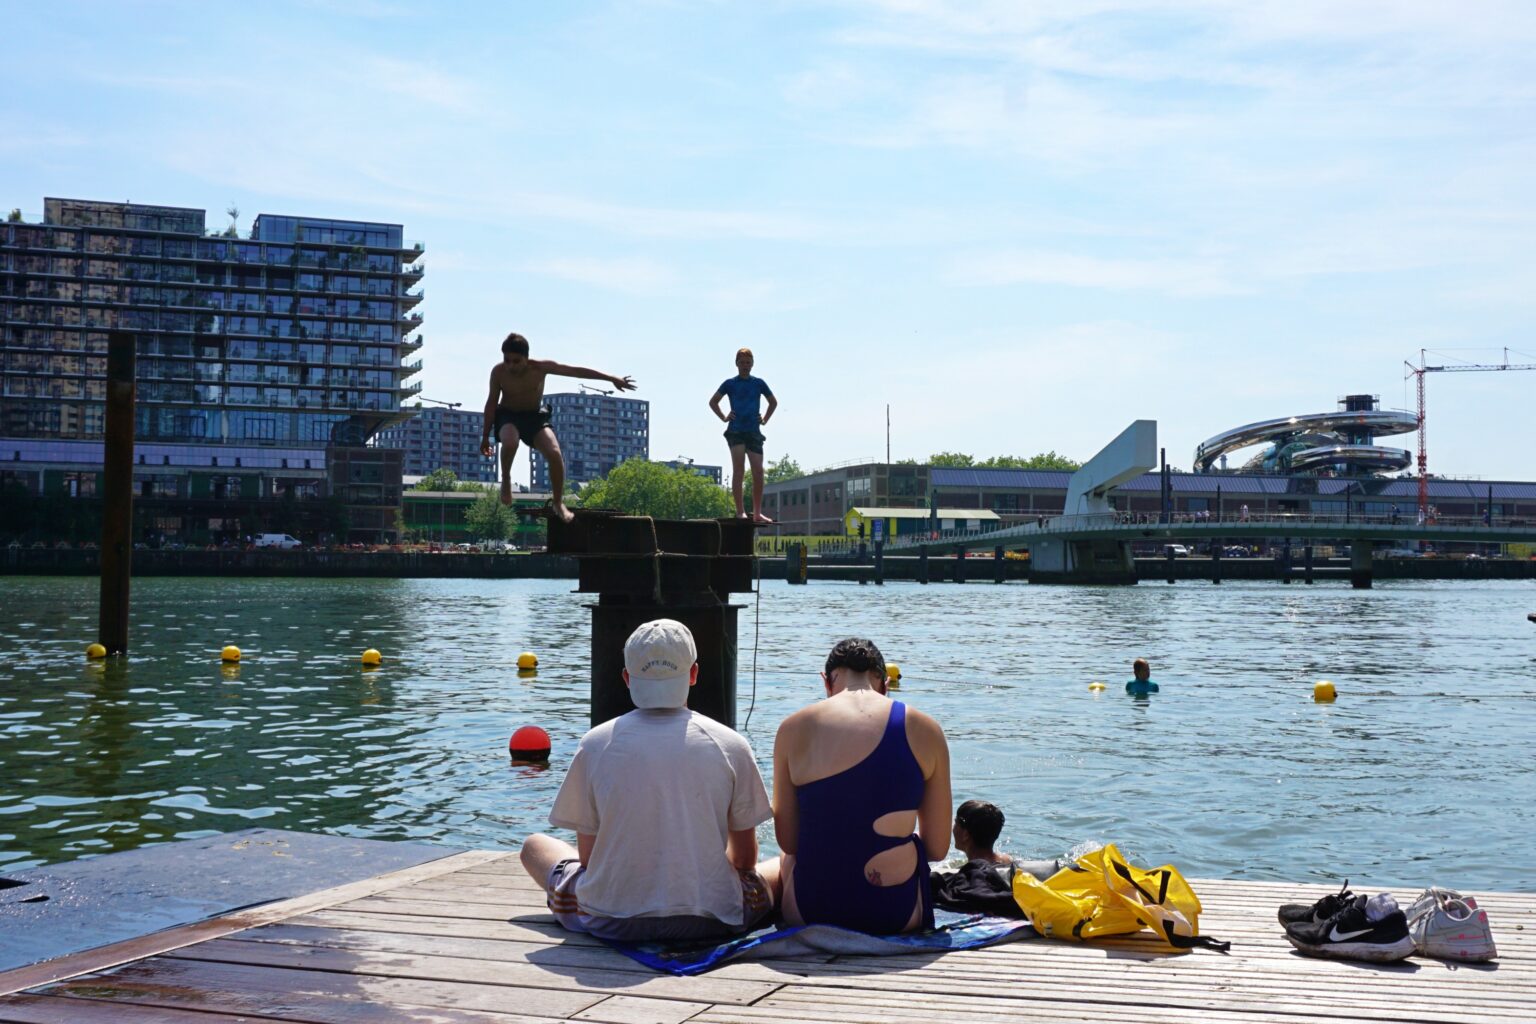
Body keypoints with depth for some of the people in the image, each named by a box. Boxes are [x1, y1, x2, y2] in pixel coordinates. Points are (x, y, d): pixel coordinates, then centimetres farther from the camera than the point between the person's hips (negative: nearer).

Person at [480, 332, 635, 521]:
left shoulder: (540, 367, -18)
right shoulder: (498, 372, -17)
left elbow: (576, 371, -13)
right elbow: (492, 403, -4)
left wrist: (611, 378, -13)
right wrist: (486, 436, 0)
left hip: (535, 417, 1)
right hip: (508, 416, -1)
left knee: (555, 454, -20)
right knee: (510, 442, -37)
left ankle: (558, 502, 0)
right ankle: (506, 479, -7)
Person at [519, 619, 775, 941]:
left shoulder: (595, 745, -6)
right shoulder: (731, 746, -6)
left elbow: (587, 854, 0)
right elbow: (744, 858, 3)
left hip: (612, 923, -1)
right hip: (712, 920, 2)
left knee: (535, 845, 25)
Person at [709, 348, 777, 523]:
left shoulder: (759, 383, 10)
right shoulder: (730, 383, 5)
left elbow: (773, 402, 24)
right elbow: (713, 402, 14)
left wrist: (765, 420, 13)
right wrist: (724, 417, 4)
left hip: (754, 431, 3)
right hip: (736, 430, -3)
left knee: (758, 471, -3)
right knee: (738, 468, -14)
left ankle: (757, 513, 5)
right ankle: (740, 511, -16)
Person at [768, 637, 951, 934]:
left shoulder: (794, 728, -3)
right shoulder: (925, 731, -2)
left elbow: (788, 842, 1)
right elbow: (937, 848, 1)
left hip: (811, 910, 0)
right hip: (896, 914, 0)